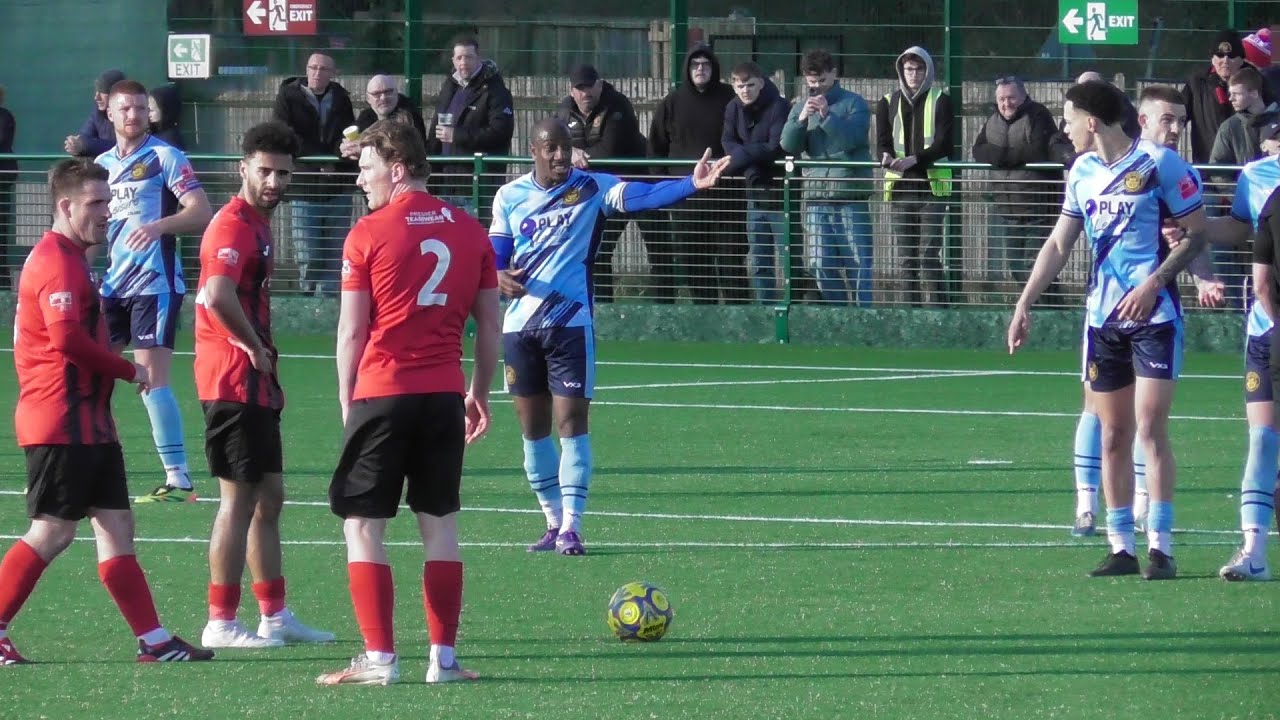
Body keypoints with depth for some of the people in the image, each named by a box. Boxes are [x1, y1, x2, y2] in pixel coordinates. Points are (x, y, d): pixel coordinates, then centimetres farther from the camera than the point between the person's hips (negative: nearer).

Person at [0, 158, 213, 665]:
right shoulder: (57, 263, -14)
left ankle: (153, 641, 7)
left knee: (116, 525, 8)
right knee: (53, 531, -9)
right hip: (62, 425, -11)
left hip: (88, 423, 11)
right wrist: (129, 371, -14)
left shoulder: (67, 260, 20)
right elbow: (67, 339, -24)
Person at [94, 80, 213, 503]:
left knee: (152, 379, -13)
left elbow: (202, 213, -14)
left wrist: (159, 226, -30)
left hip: (155, 284, -7)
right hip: (112, 285, 7)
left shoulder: (165, 158, -5)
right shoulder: (102, 164, 14)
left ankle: (179, 479, -12)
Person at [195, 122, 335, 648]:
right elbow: (217, 295, -32)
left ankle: (275, 616, 21)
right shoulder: (234, 225, -15)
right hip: (235, 381, -10)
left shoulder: (259, 224, 17)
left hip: (256, 384, 10)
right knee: (239, 500, -6)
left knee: (268, 499, 14)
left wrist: (261, 352, 10)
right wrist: (253, 347, -19)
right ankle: (221, 623, -3)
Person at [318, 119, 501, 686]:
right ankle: (443, 657, 8)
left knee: (362, 525, 2)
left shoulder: (369, 235, -5)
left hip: (382, 392, -4)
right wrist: (480, 394, 22)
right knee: (440, 524, 10)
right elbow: (490, 326, 12)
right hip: (445, 394, 4)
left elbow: (351, 332, -4)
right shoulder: (470, 231, 8)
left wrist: (346, 402, 6)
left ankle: (379, 659, -3)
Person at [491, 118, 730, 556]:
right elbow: (494, 258, 8)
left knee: (571, 422, -9)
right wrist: (500, 277, -16)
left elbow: (645, 196, -19)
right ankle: (554, 521, 20)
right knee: (533, 429, 9)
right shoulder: (510, 197, 6)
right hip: (520, 325, 3)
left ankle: (571, 527, -8)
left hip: (570, 323, -3)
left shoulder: (591, 189, -3)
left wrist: (693, 184, -37)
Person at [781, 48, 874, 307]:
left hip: (850, 195, -4)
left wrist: (827, 116, -22)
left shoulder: (853, 103, 3)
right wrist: (801, 120, -14)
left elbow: (852, 138, -11)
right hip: (816, 198, 4)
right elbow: (788, 145, 3)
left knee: (857, 261, -5)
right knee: (821, 264, 3)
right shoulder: (801, 108, 15)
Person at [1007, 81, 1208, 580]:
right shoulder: (1083, 173, 11)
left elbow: (1197, 235, -6)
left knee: (1150, 429, -12)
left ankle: (1161, 548, -10)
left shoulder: (1160, 164, -8)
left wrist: (1153, 283, -17)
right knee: (1113, 435, 5)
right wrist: (1024, 305, 13)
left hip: (1154, 314, -6)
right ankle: (1121, 548, 9)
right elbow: (1058, 244, 18)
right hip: (1103, 316, 6)